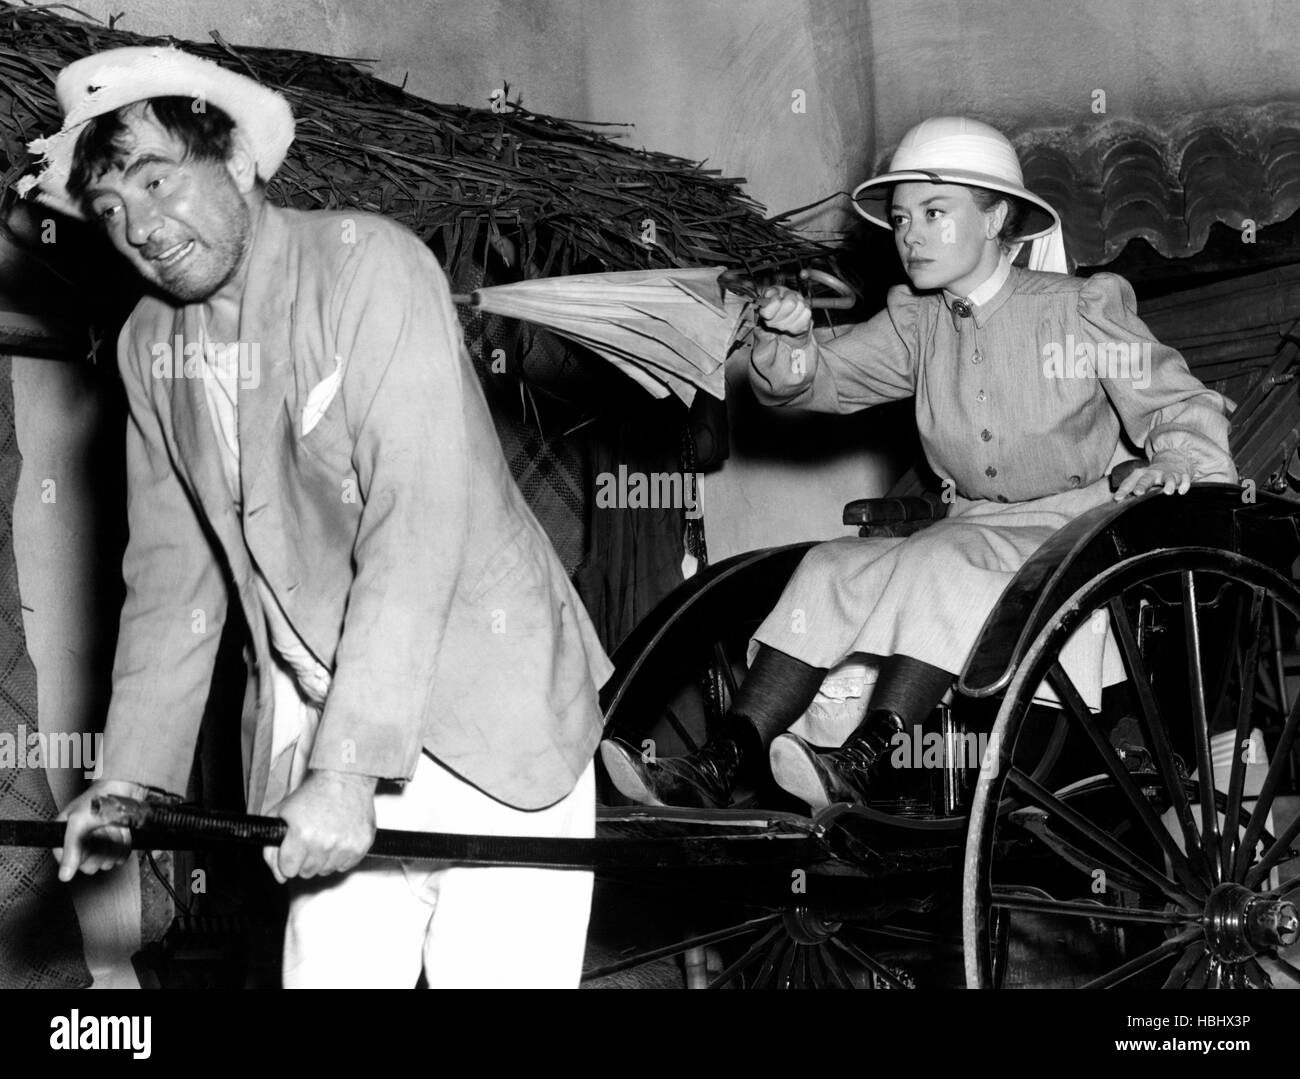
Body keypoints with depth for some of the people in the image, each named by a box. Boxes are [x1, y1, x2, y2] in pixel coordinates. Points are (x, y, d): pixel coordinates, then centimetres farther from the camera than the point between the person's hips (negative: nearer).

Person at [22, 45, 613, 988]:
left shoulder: (368, 265, -13)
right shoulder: (148, 344, 7)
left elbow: (416, 523, -21)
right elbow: (172, 572, 10)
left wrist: (349, 768, -26)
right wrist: (133, 770, 1)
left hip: (491, 728, -5)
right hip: (315, 736, 5)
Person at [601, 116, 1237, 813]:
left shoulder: (1079, 310, -4)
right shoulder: (917, 325, 9)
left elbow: (1181, 404, -1)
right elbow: (819, 380, 3)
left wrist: (1177, 462, -23)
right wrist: (789, 340, -19)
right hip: (973, 526, 6)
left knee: (943, 562, -32)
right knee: (832, 567, -14)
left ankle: (864, 759, -36)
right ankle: (721, 767, -21)